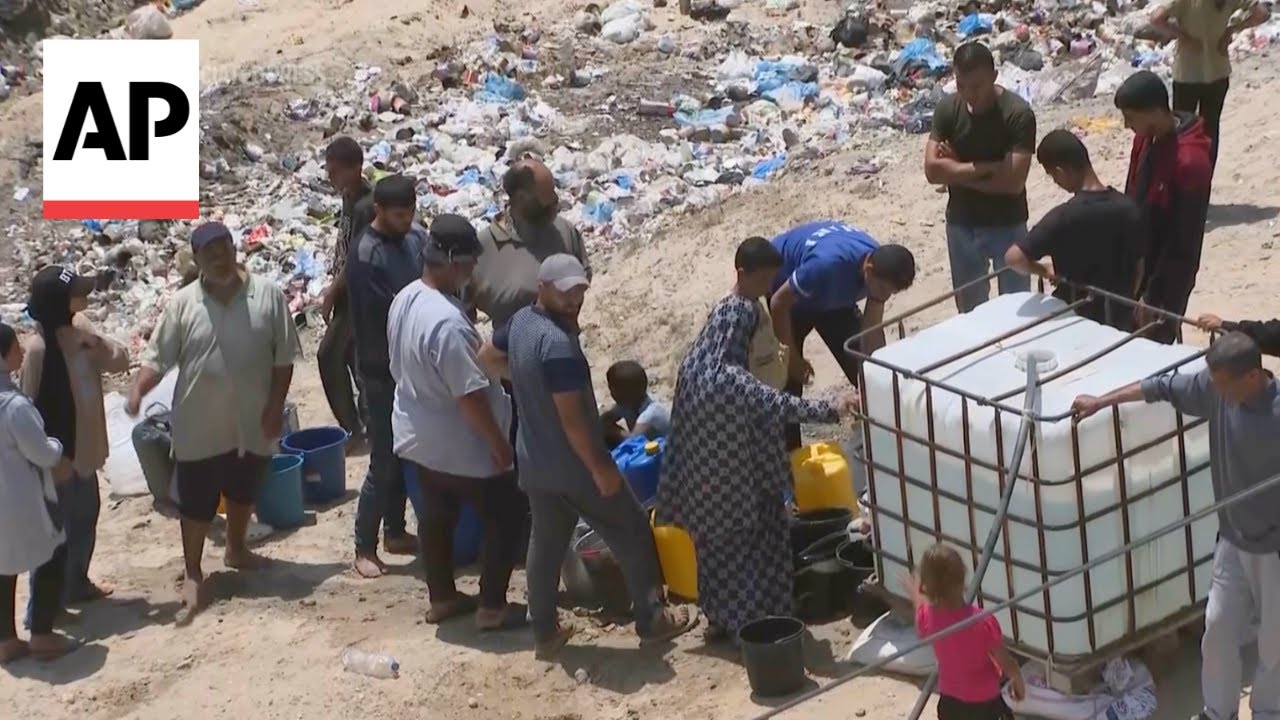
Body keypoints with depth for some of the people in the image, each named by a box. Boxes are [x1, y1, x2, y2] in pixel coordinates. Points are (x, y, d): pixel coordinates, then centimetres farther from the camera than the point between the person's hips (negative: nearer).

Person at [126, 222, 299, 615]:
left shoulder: (268, 295, -7)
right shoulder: (182, 304, -8)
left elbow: (285, 356, -3)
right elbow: (157, 358, -6)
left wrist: (276, 406, -7)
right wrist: (137, 390, -24)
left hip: (253, 422, 2)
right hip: (200, 426, -2)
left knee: (243, 492, 21)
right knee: (196, 500, 5)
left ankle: (236, 550, 44)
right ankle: (192, 573, 20)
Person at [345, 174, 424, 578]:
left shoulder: (416, 237, 3)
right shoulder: (365, 255, -21)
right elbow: (385, 316, -23)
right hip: (383, 370, -7)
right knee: (384, 461, -3)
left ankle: (395, 532, 30)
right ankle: (365, 548, 7)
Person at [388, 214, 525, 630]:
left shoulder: (405, 300, -2)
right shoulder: (447, 322, -32)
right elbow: (470, 396, -28)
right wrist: (500, 445, -19)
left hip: (419, 437, 9)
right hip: (461, 447, -9)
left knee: (436, 516, 22)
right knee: (506, 517, 7)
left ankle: (442, 598, 34)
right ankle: (491, 607, 13)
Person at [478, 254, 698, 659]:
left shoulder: (520, 321, 0)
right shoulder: (559, 344, -28)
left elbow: (490, 356, 21)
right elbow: (571, 417, -27)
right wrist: (600, 467, -19)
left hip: (533, 461, 9)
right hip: (573, 466, -8)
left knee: (546, 542, 17)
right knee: (632, 534, 7)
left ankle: (546, 633, 24)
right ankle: (651, 621, 15)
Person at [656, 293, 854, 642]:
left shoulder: (693, 365, -4)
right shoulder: (732, 380, -28)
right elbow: (780, 406, -32)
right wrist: (830, 410, -25)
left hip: (704, 484, 7)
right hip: (738, 485, -7)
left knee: (717, 547, 20)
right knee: (754, 548, 9)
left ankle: (720, 619, 31)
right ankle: (756, 622, 15)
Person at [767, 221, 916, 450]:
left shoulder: (881, 267, -25)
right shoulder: (827, 264, -44)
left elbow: (872, 329, -14)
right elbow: (779, 304, -30)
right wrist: (792, 357, -19)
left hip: (831, 296, 6)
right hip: (787, 295, -6)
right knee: (789, 377, -9)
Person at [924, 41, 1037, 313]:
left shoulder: (1018, 113, -18)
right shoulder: (948, 108, -7)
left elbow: (1013, 181, -24)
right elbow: (932, 171, -14)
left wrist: (956, 171, -14)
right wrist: (987, 168, -20)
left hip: (1007, 226, -3)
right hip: (961, 225, 4)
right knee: (969, 309, 15)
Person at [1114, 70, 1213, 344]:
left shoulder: (1190, 160, -26)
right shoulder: (1146, 139, -1)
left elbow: (1183, 241, -22)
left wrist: (1154, 297, -19)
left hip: (1166, 278, -8)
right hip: (1137, 268, 8)